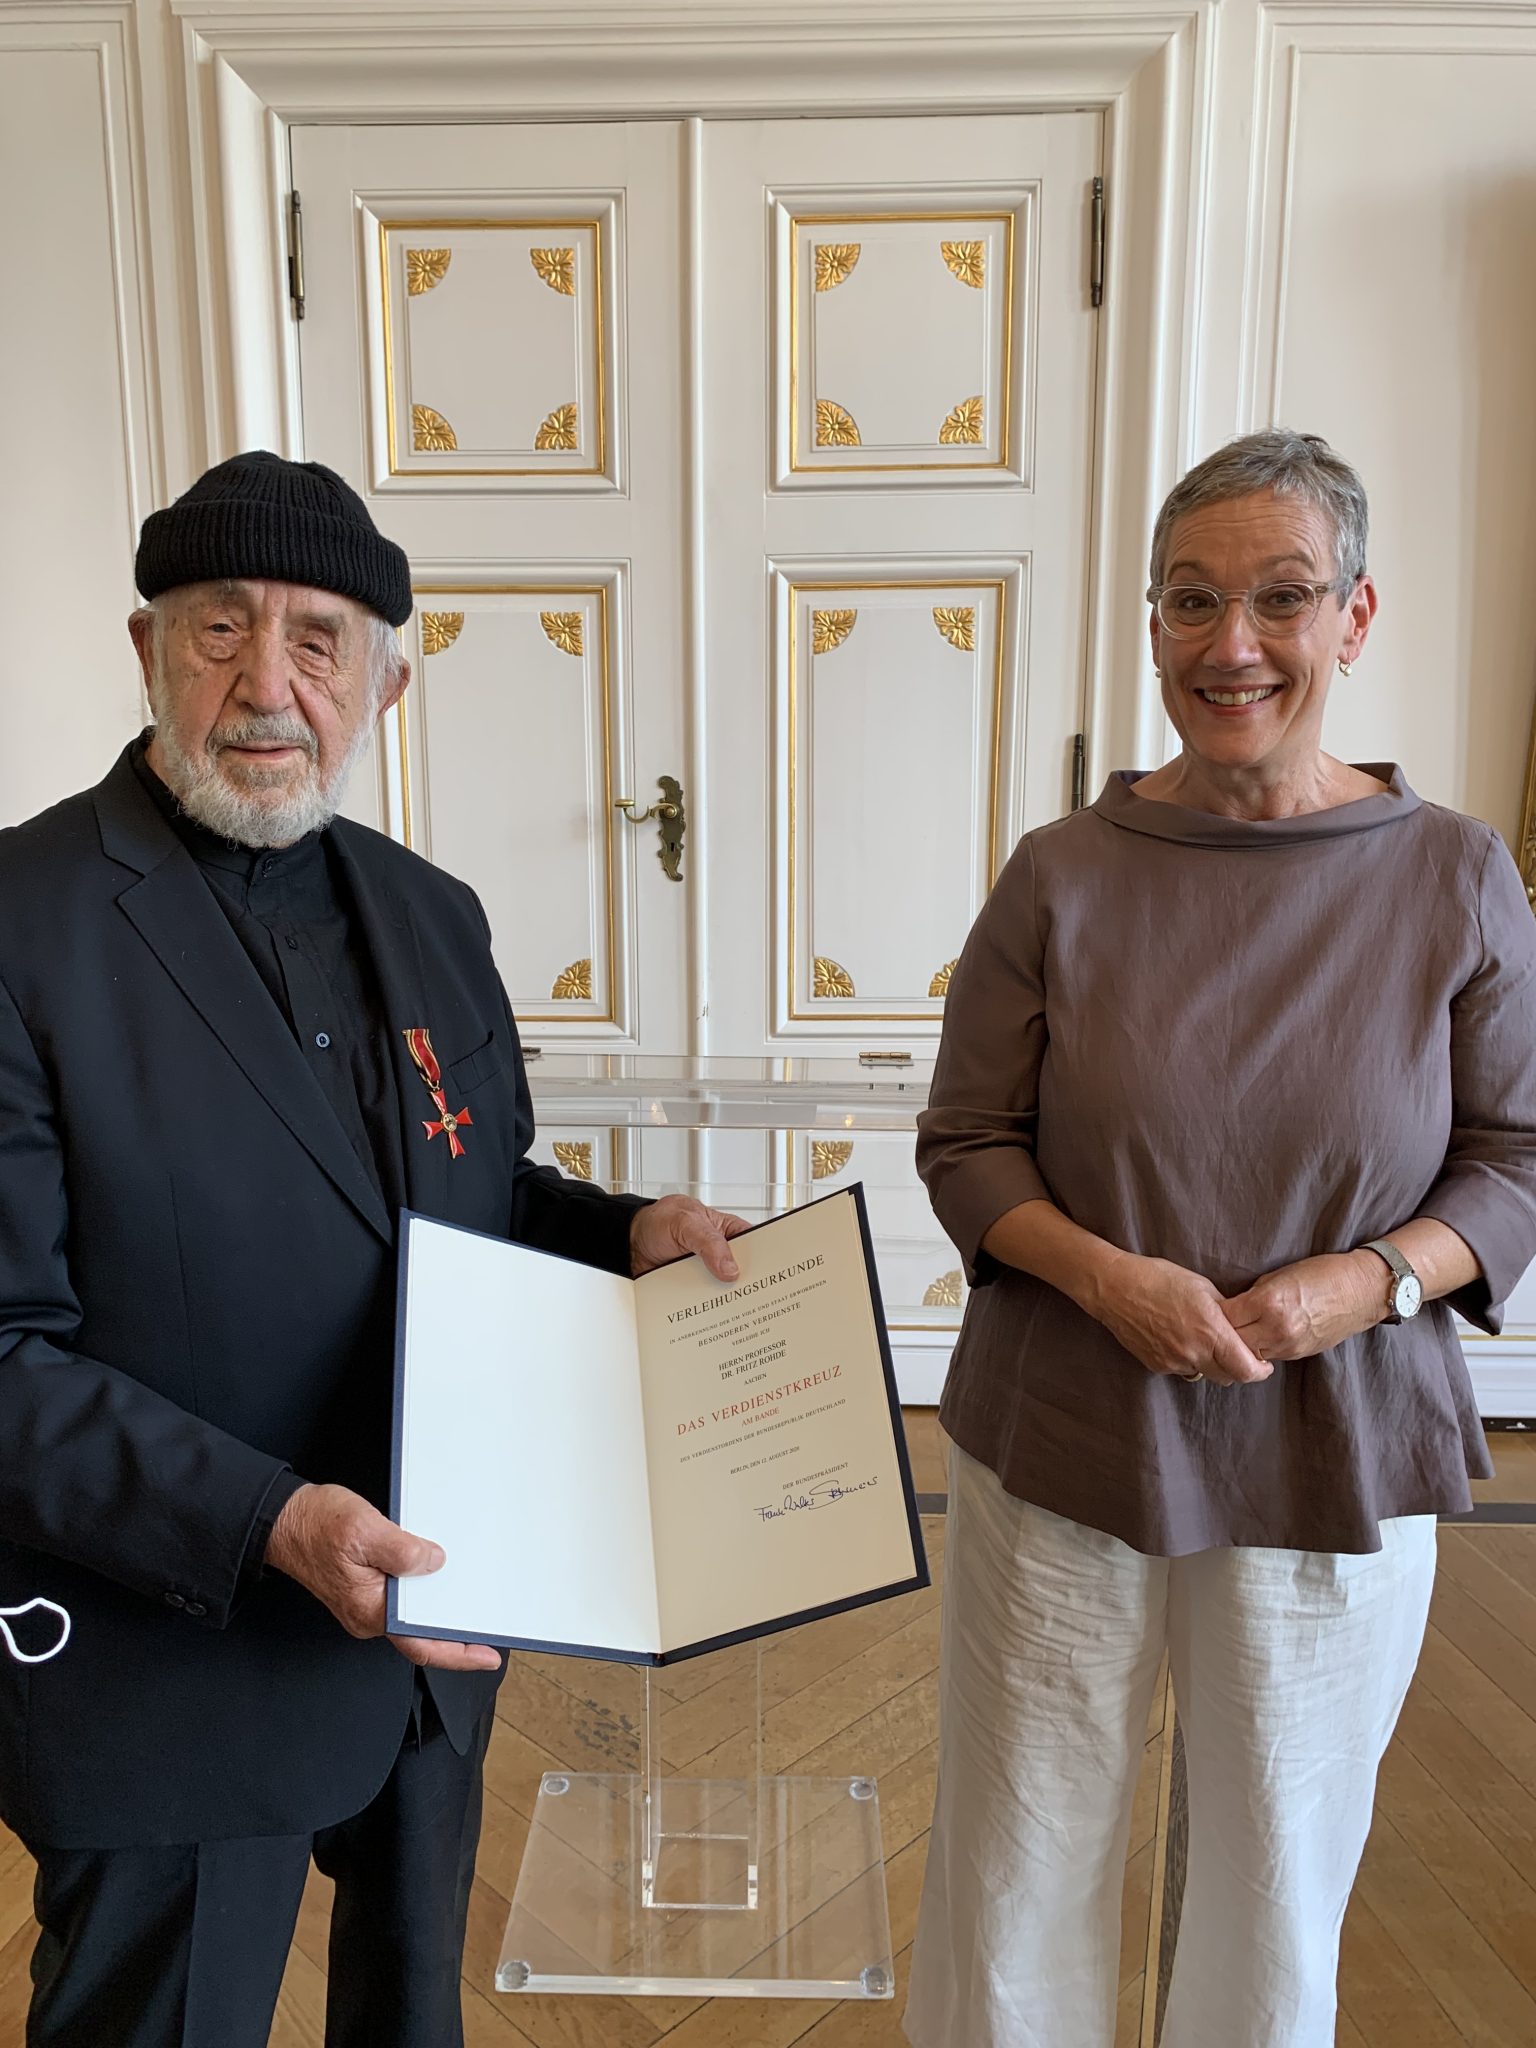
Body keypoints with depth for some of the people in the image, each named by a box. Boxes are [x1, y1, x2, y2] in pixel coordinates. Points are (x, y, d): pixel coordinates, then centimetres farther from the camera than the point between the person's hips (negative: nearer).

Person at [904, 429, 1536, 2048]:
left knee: (1279, 1870, 20)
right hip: (1060, 1444, 0)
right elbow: (964, 1143, -2)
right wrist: (1105, 1275, -18)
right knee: (1020, 1857, 14)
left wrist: (1371, 1280, -17)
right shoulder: (1063, 877, -6)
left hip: (1335, 1462, 1)